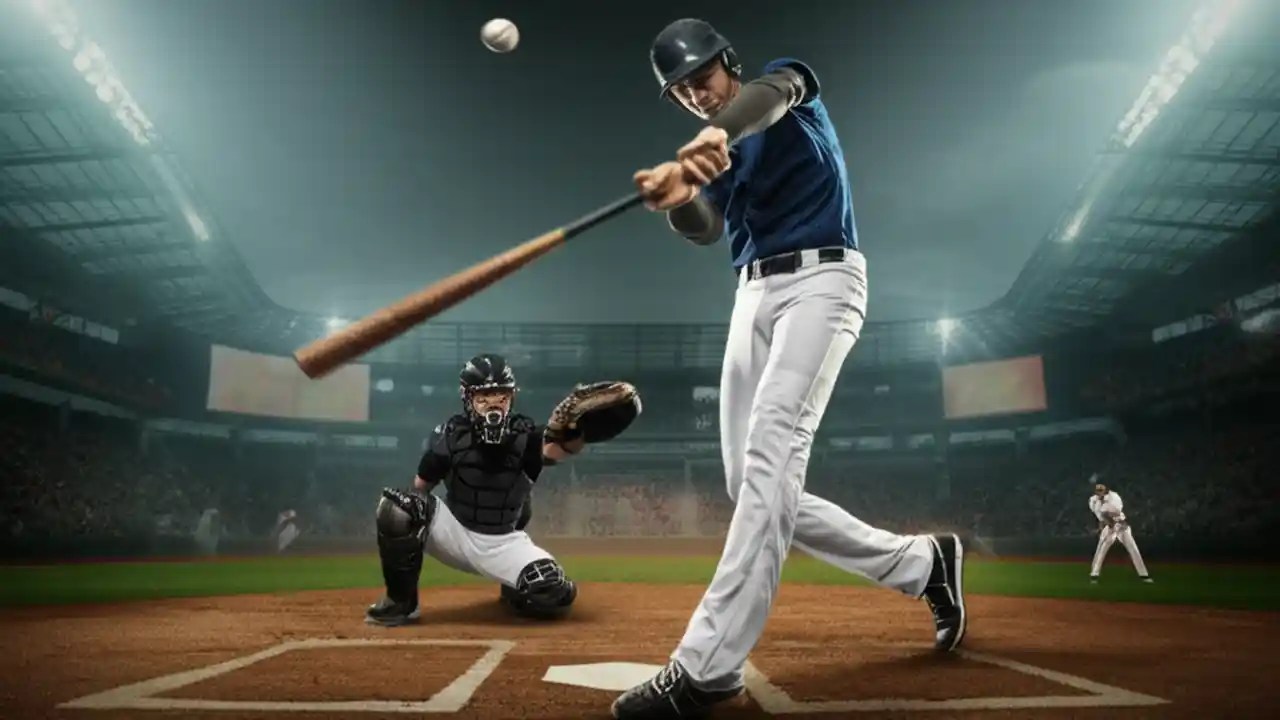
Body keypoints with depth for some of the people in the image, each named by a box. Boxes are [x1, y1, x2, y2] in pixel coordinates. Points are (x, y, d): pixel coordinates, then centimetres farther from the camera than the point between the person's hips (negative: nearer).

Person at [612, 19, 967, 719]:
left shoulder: (792, 84, 6)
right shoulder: (710, 155, 19)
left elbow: (770, 93, -21)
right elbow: (705, 228, -4)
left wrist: (717, 132, -45)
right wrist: (675, 195, -28)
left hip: (820, 280, -7)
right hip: (752, 296, 7)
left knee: (770, 455, -24)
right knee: (751, 484, 1)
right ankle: (922, 563, 15)